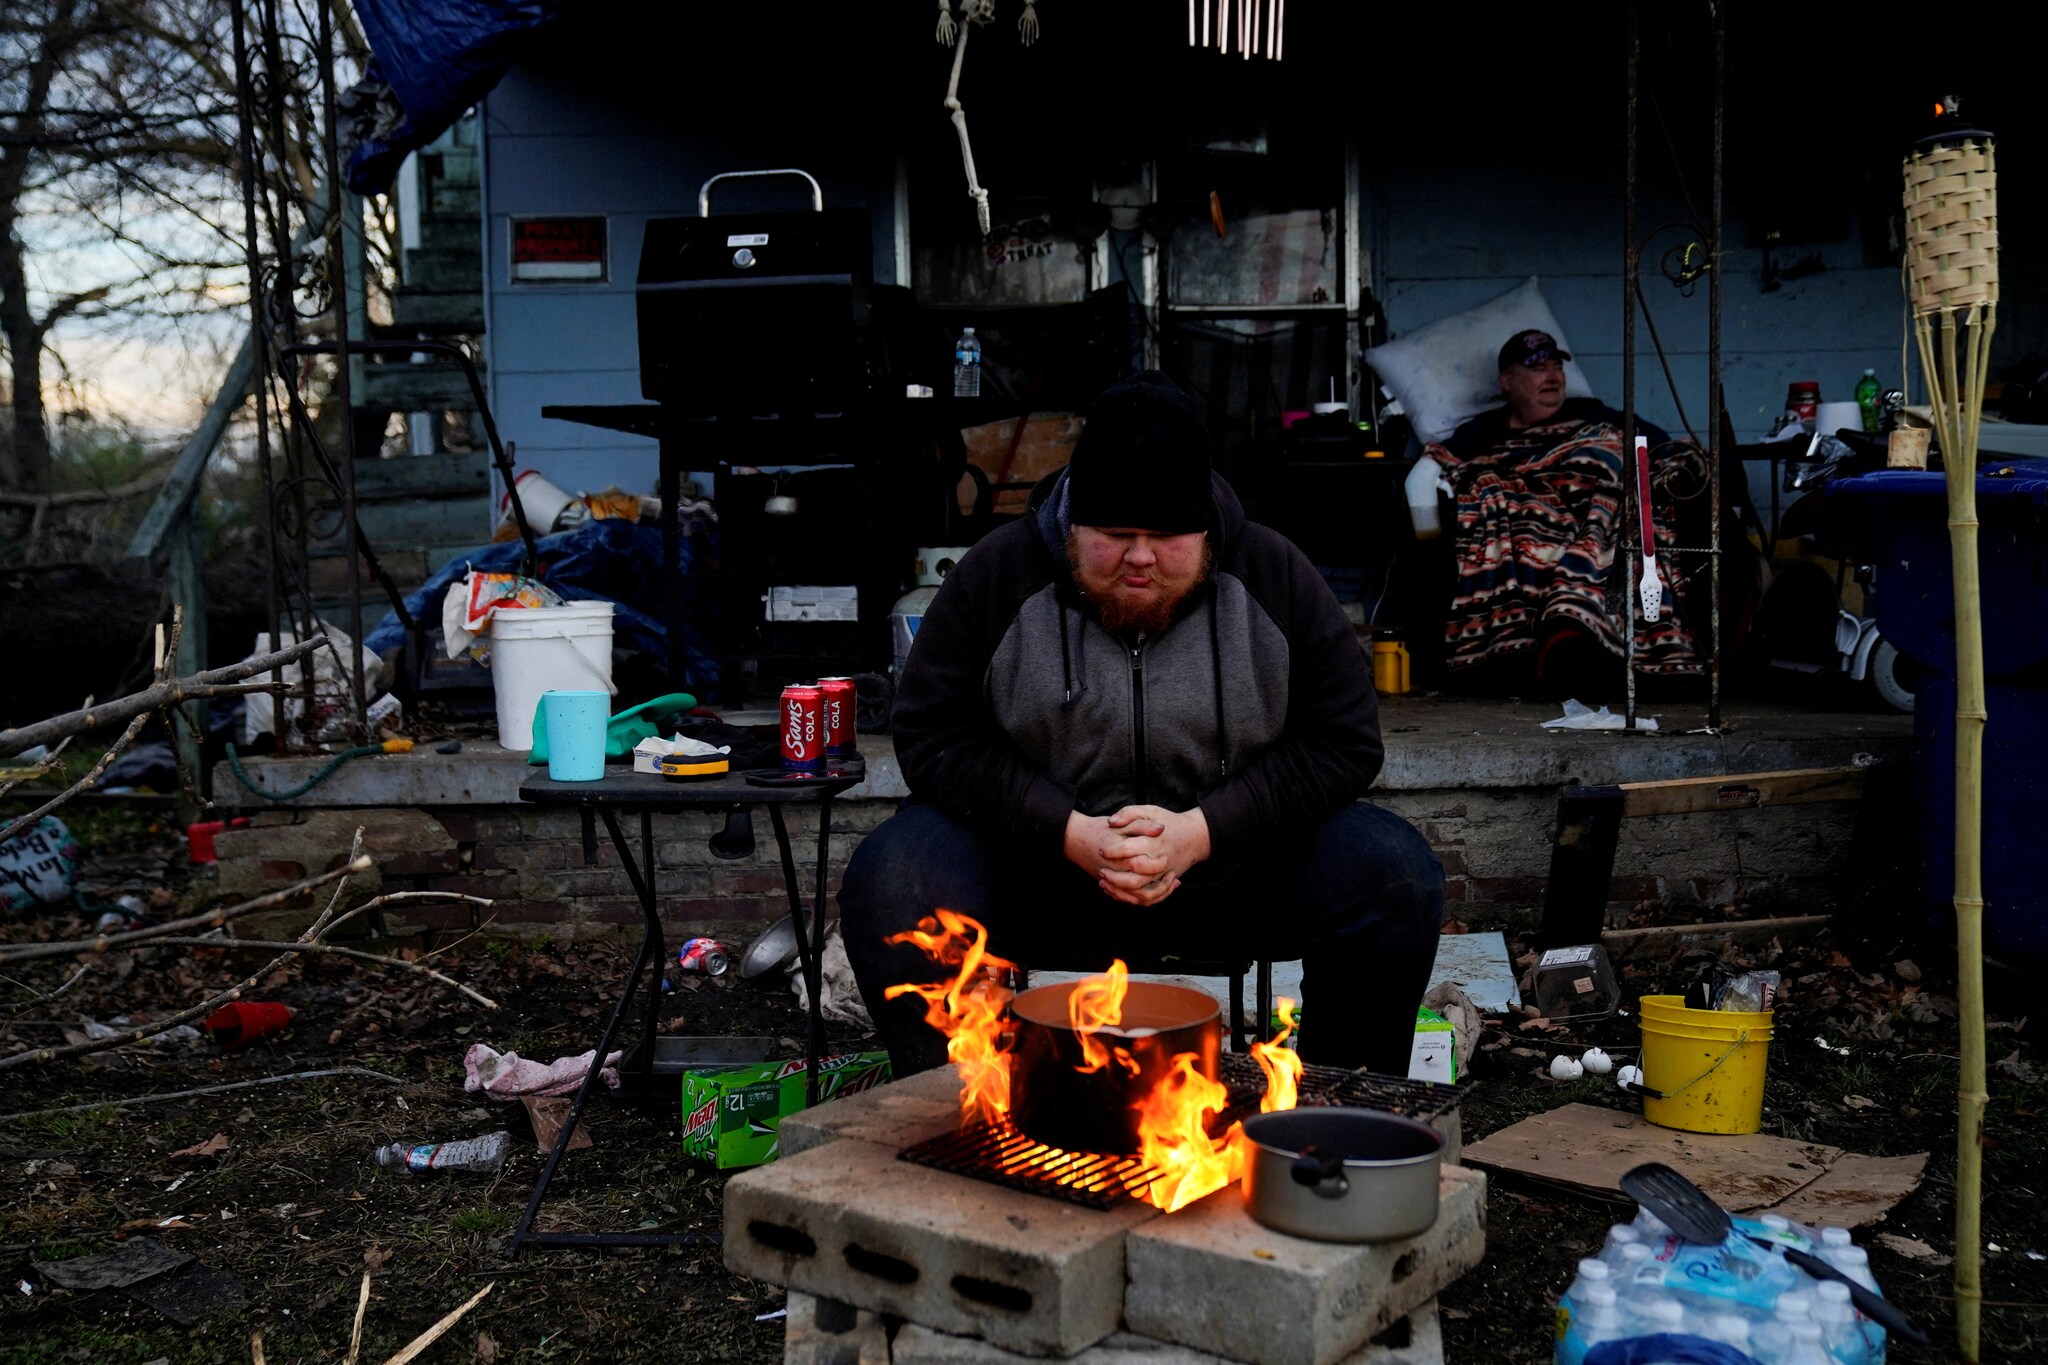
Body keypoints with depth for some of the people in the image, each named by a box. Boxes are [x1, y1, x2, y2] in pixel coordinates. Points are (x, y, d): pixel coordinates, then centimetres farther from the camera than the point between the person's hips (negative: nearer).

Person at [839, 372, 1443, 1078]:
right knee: (887, 880, -27)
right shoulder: (997, 575, -5)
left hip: (1232, 857, 1)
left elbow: (1346, 742, -5)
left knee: (1396, 874, -22)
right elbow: (933, 740, -6)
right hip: (1038, 870, 0)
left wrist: (1199, 832, -19)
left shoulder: (1274, 577, -3)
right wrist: (1072, 833, -20)